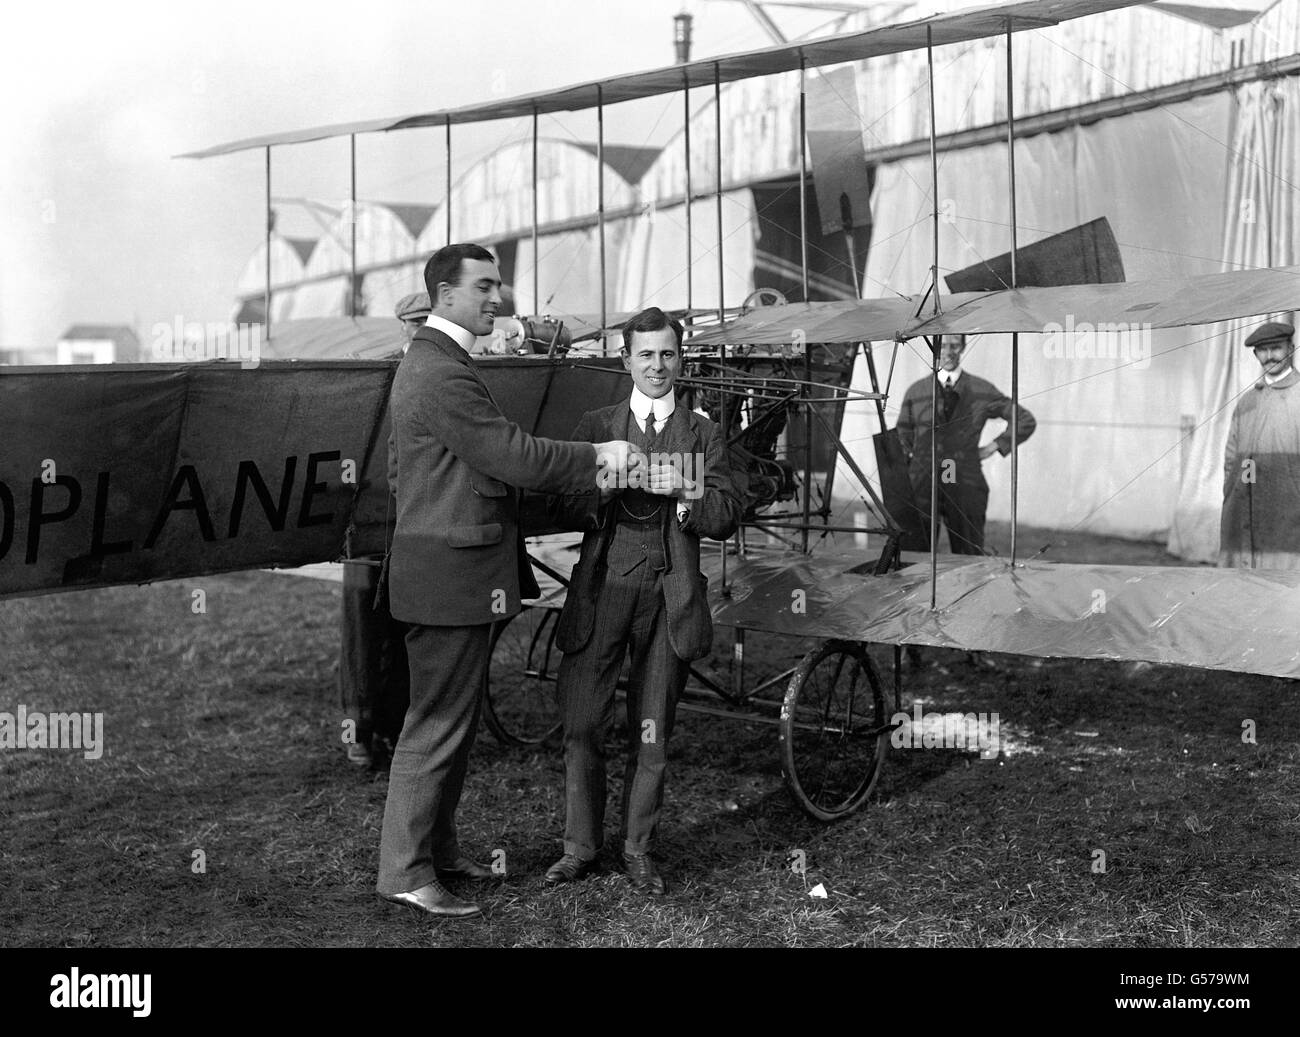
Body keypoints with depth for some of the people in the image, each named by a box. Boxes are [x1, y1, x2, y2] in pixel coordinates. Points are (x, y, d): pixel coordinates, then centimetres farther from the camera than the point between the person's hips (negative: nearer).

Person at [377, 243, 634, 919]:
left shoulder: (424, 362, 17)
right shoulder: (444, 374, -19)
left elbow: (400, 469, 24)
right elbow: (514, 456, -23)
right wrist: (596, 456, -11)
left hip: (447, 567, 11)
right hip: (451, 574, -11)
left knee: (454, 718, 18)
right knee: (437, 724, -3)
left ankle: (437, 846, 29)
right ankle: (405, 870, 7)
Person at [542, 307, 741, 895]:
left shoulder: (701, 434, 11)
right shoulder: (595, 427, 12)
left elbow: (726, 520, 3)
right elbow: (565, 512, 4)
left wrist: (694, 499, -18)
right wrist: (602, 486, -16)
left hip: (670, 593, 0)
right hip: (602, 588, 0)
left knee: (652, 731, 6)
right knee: (582, 726, -1)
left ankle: (638, 849, 19)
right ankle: (580, 847, 14)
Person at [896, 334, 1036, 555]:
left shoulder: (982, 391, 6)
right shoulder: (915, 392, 9)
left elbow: (1025, 421, 12)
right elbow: (902, 437, 19)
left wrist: (994, 447, 5)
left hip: (966, 488, -1)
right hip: (921, 487, 1)